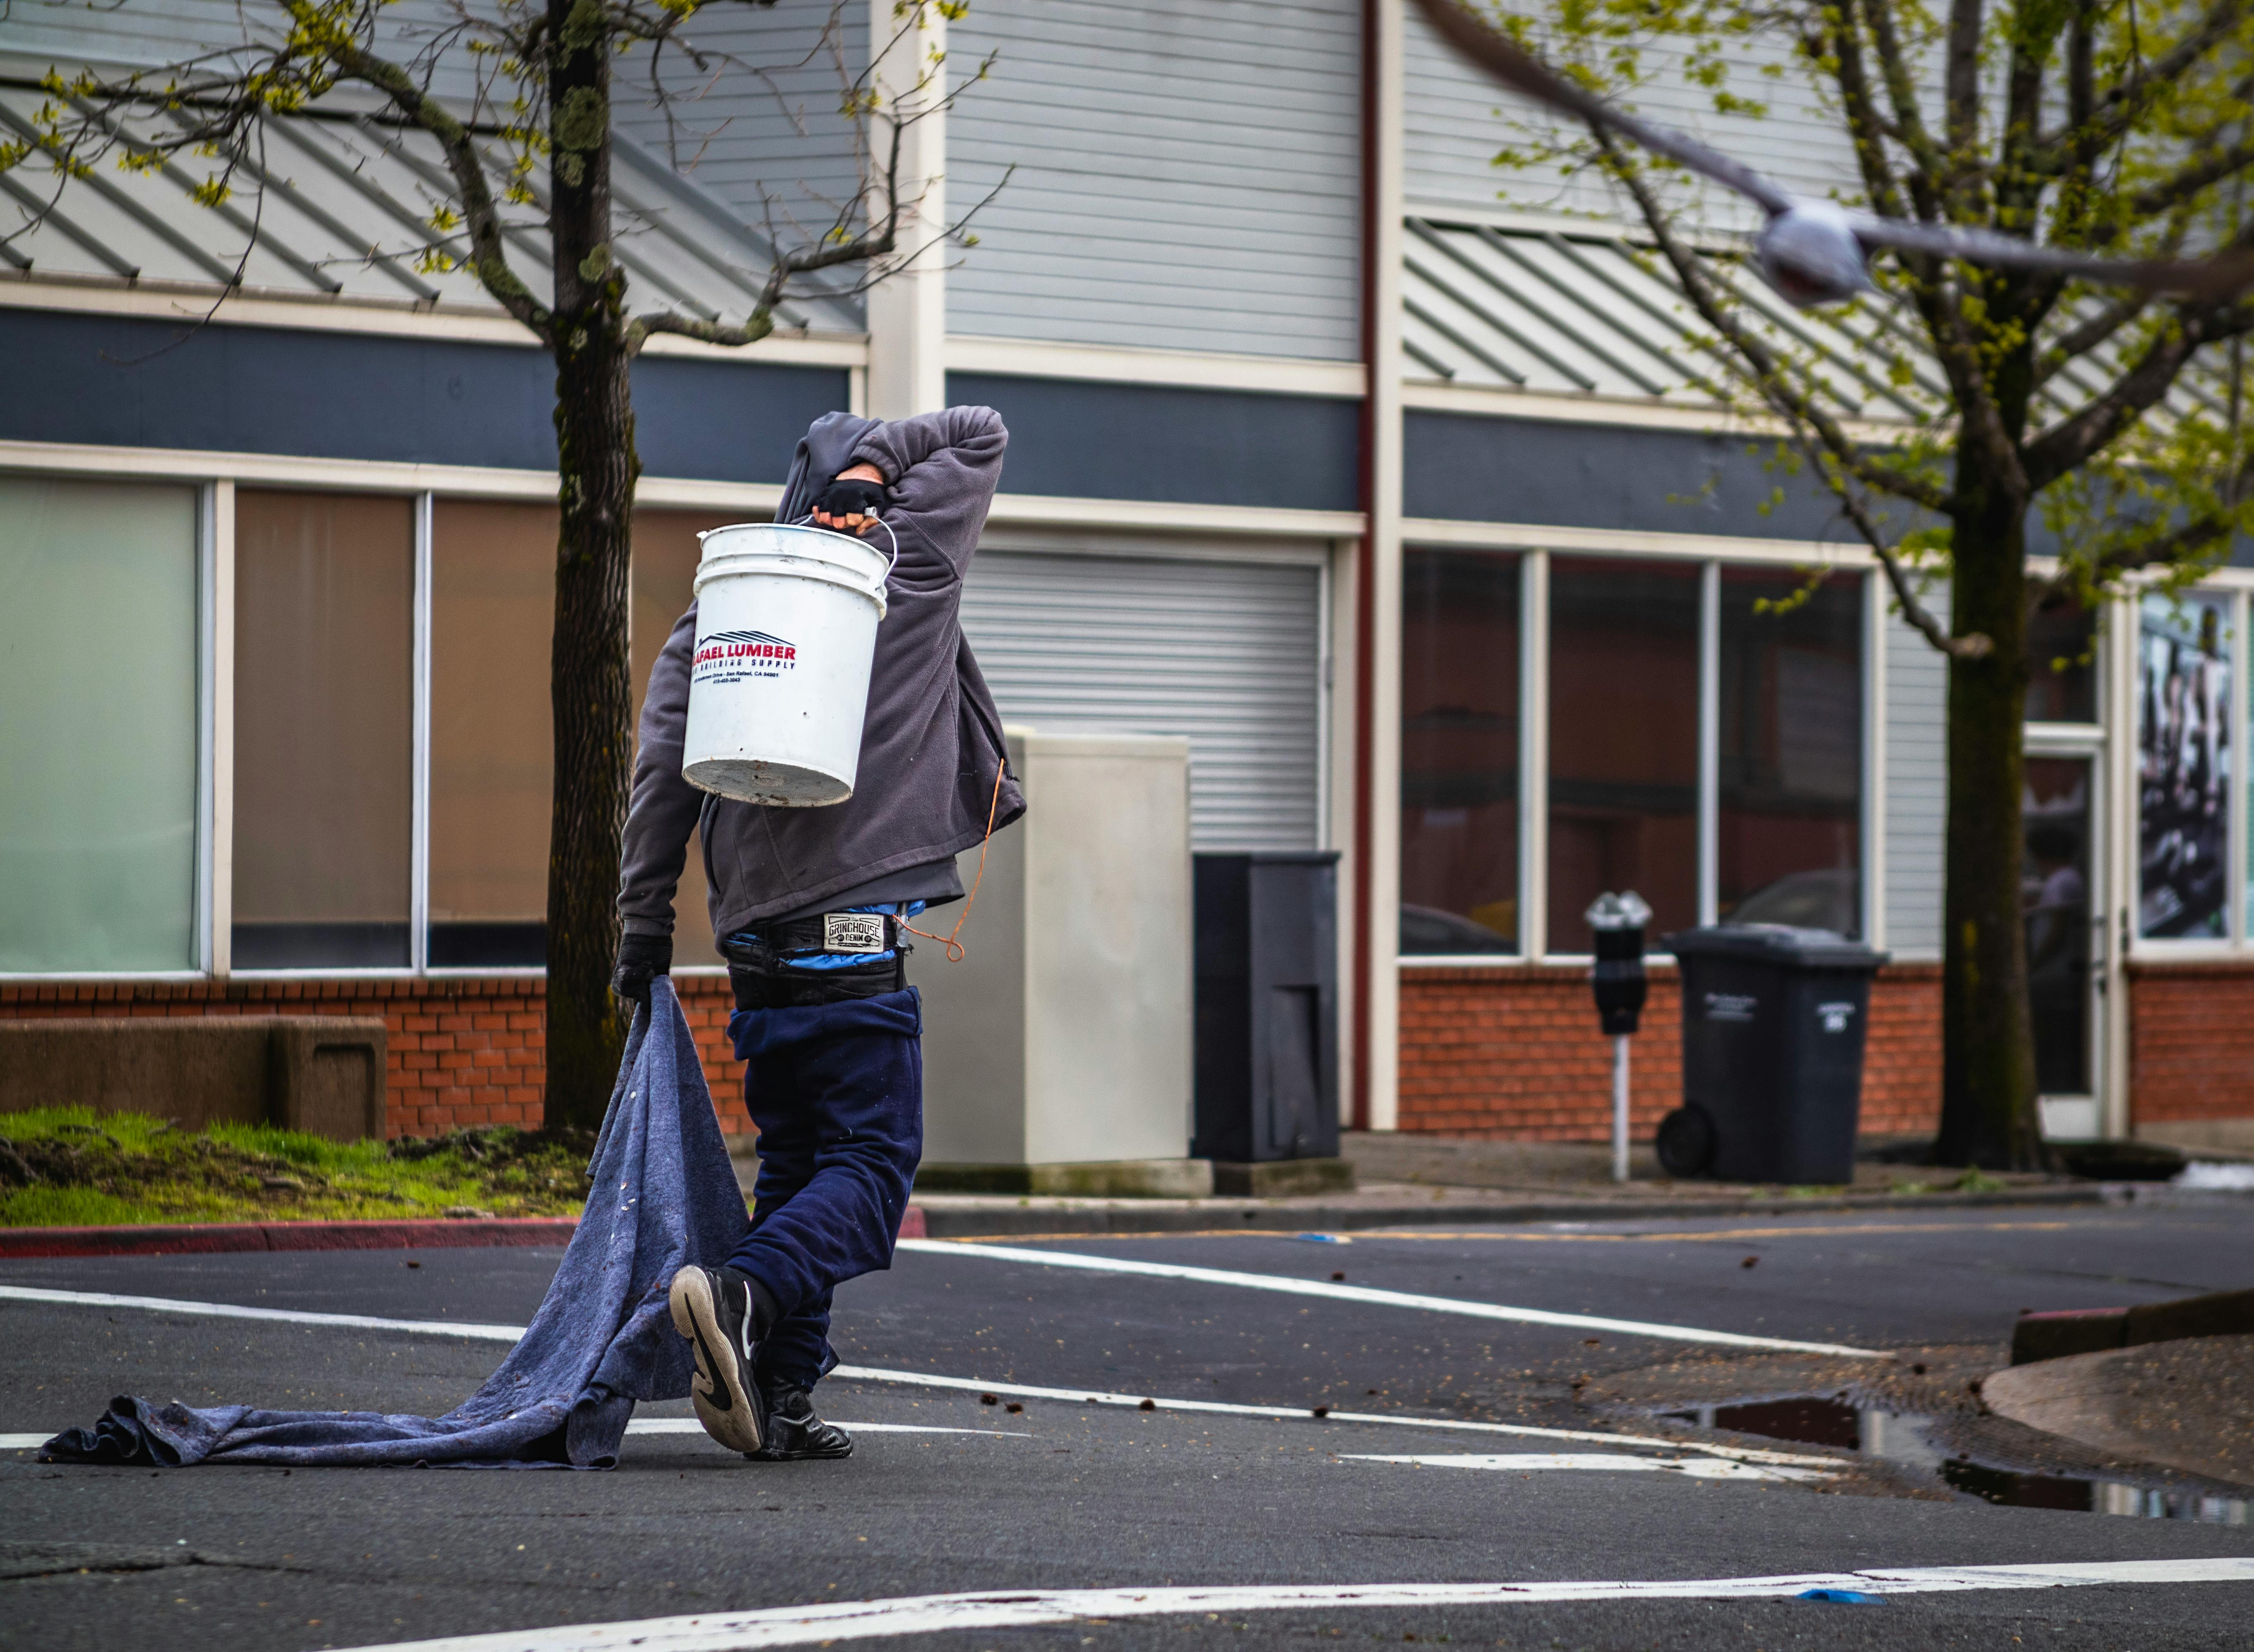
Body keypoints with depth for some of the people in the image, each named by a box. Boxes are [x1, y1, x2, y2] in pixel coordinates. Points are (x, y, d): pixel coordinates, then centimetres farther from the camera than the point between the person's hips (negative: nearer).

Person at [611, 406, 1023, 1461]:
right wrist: (869, 463, 7)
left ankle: (778, 1401, 6)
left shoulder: (718, 610, 13)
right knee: (870, 1168, -6)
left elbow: (665, 770, 7)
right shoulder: (909, 569, 3)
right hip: (853, 935, -5)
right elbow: (979, 433, 14)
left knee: (795, 1168, 13)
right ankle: (745, 1294, -32)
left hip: (756, 937, 6)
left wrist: (645, 922, 9)